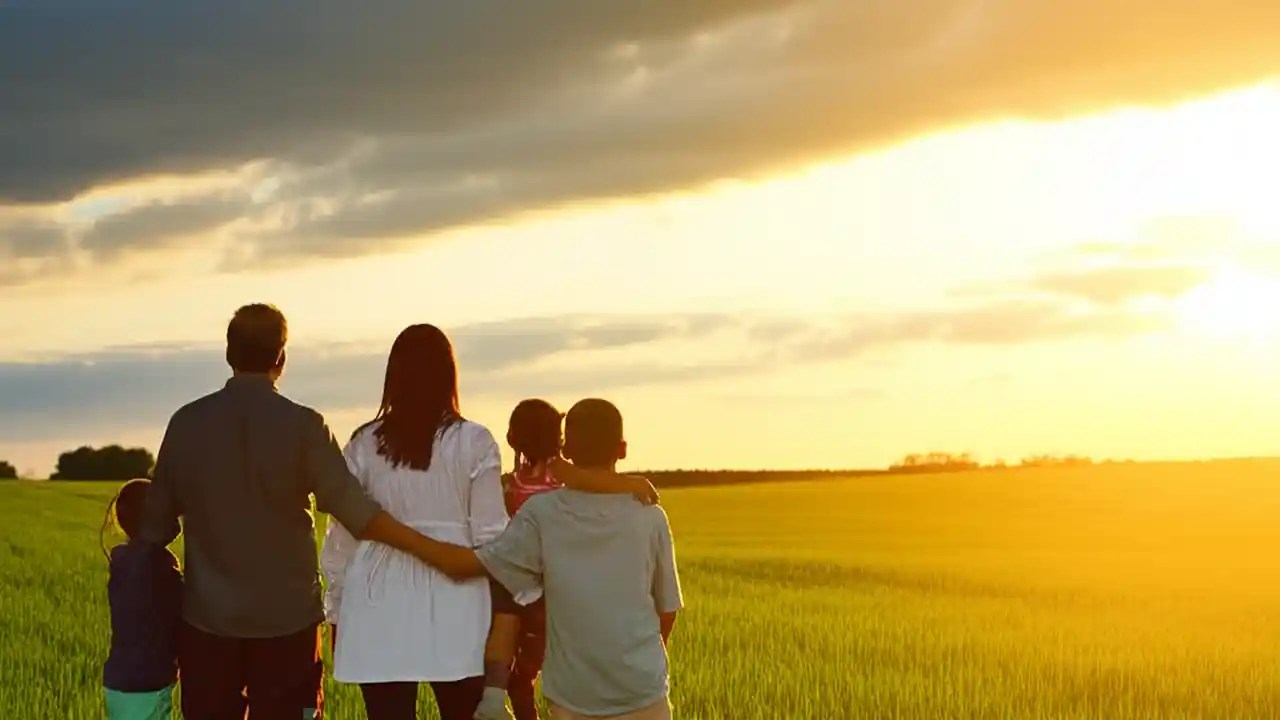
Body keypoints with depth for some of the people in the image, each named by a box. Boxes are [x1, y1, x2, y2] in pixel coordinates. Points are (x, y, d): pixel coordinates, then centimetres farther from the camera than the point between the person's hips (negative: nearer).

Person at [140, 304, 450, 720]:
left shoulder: (187, 423, 0)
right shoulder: (301, 425, -9)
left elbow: (157, 521, 5)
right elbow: (355, 511, -13)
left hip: (208, 617, 2)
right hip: (285, 617, -2)